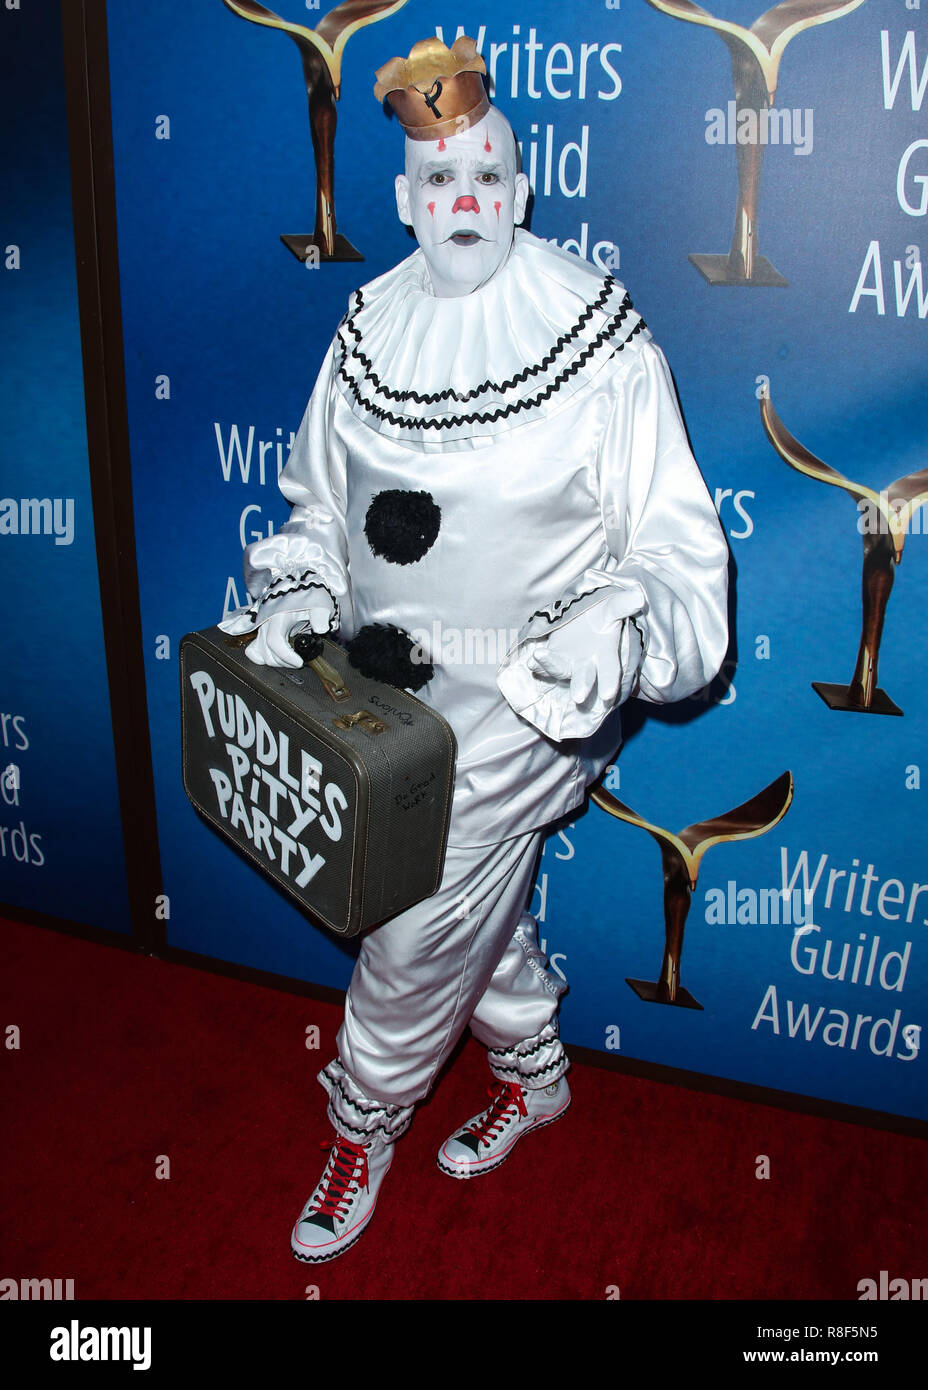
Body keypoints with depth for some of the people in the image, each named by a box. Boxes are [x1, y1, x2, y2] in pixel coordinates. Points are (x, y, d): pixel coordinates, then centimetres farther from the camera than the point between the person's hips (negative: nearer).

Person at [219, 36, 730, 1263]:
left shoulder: (597, 337, -12)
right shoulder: (372, 326, 3)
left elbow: (675, 543, -11)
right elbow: (318, 497, 13)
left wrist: (615, 636, -28)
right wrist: (298, 600, -2)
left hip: (520, 700, -5)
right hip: (388, 688, 5)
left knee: (420, 932, 3)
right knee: (479, 900, 21)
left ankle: (365, 1121, 33)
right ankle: (535, 1074, 49)